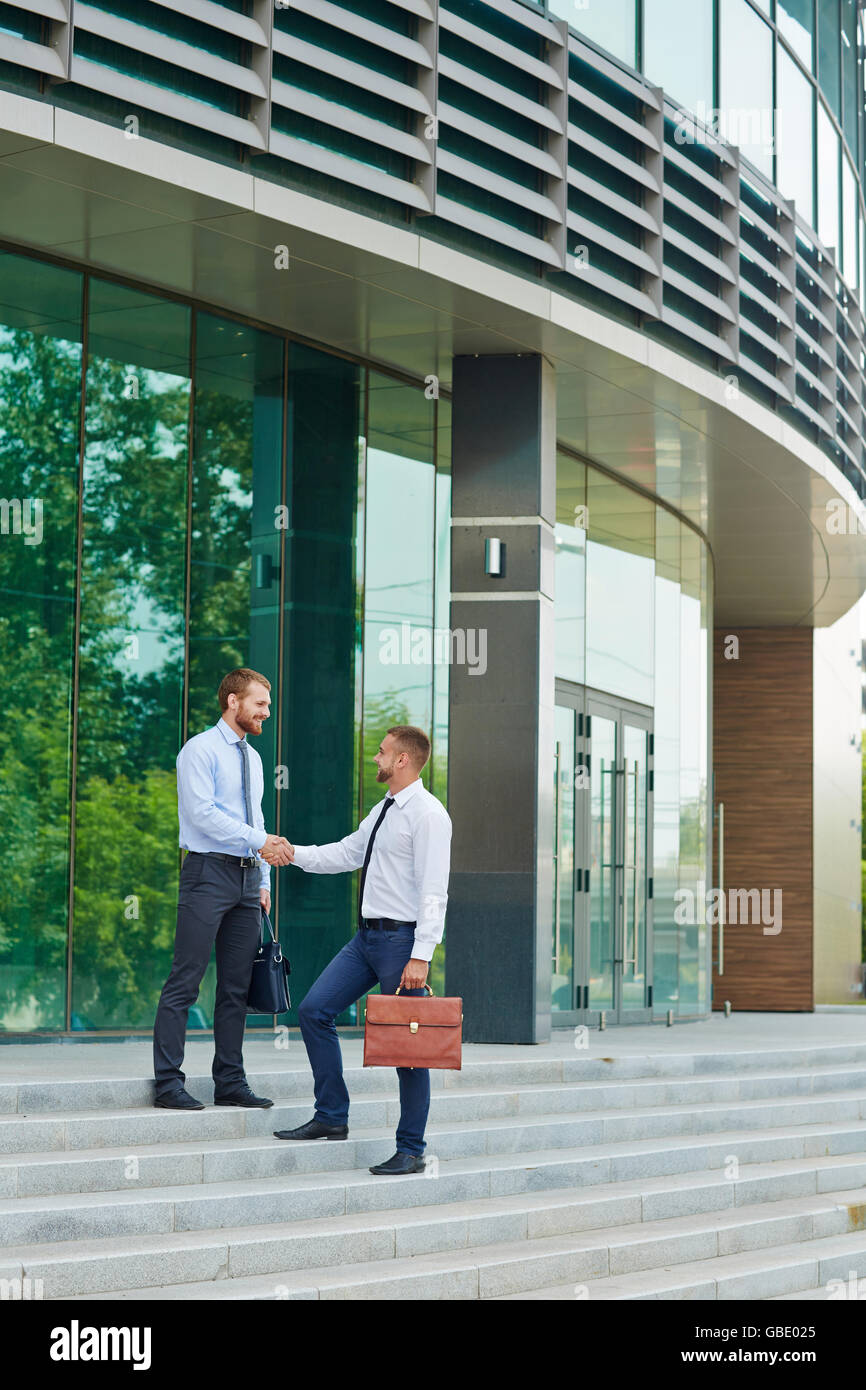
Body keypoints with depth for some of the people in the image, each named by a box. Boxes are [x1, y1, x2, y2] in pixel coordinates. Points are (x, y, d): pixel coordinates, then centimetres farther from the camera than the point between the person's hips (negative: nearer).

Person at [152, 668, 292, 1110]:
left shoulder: (252, 758, 19)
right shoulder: (200, 750, -6)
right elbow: (203, 812, -17)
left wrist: (264, 882, 15)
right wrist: (260, 841, -21)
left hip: (246, 878, 8)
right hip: (208, 873, -8)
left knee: (236, 986, 8)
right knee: (185, 982, -9)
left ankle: (230, 1082, 12)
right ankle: (168, 1084, -8)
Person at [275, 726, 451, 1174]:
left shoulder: (428, 814, -13)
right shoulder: (384, 810, 15)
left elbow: (433, 891, -18)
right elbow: (347, 853, 26)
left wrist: (420, 956, -23)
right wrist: (294, 853, 18)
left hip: (401, 937, -9)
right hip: (367, 935, 9)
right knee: (313, 1010, 5)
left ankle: (411, 1151, 5)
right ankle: (331, 1117, 14)